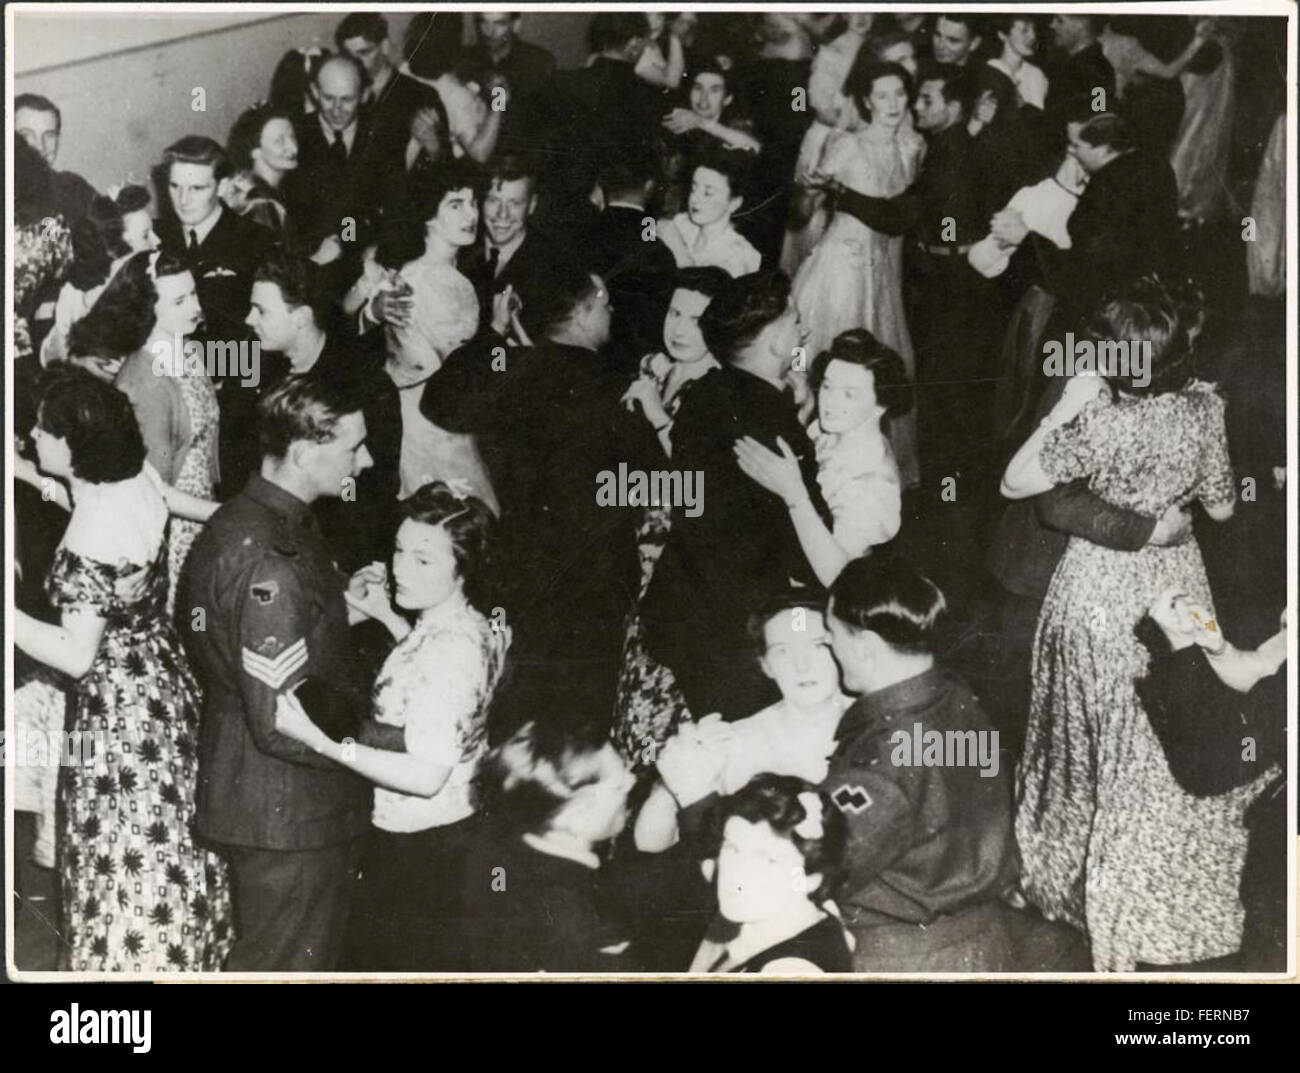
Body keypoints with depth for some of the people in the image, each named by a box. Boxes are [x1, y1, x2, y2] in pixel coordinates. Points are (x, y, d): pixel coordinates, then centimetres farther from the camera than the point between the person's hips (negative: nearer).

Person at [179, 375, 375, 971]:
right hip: (288, 814, -10)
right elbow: (282, 721, -28)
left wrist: (347, 604, 5)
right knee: (285, 966, 6)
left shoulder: (239, 521, 6)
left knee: (263, 961, 24)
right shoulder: (270, 562, -27)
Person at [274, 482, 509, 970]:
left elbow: (425, 776, -30)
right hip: (453, 833, 9)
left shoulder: (447, 647, -29)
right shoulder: (472, 626, 0)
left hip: (416, 850, -9)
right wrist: (385, 616, 11)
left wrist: (322, 742, -33)